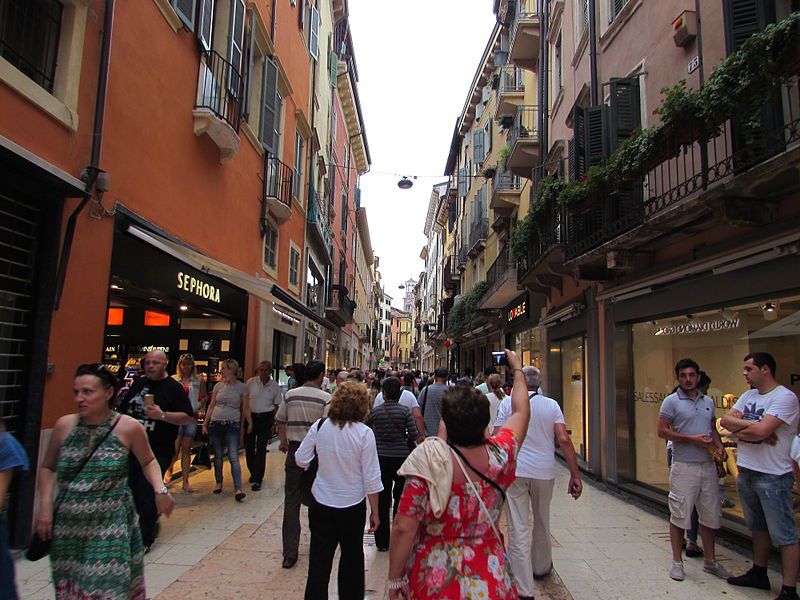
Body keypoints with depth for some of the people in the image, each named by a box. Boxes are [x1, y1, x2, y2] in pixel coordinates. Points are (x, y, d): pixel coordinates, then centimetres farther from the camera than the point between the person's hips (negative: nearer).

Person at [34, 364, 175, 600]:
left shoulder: (128, 427, -8)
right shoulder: (64, 425, -2)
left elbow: (148, 461, 7)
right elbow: (47, 467, 12)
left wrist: (160, 489, -9)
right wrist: (45, 507, 2)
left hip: (111, 528, -3)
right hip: (68, 529, 3)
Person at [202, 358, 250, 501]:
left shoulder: (242, 387, -1)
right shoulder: (218, 386, 5)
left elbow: (245, 408, 4)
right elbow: (211, 406, 11)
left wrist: (250, 422, -2)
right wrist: (205, 423, 7)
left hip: (233, 425, -3)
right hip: (216, 423, 3)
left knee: (234, 457, -10)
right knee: (218, 456, 10)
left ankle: (238, 489, -11)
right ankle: (218, 483, 27)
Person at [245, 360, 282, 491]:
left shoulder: (275, 386, -1)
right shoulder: (250, 382, -2)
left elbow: (276, 405, 6)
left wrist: (272, 421, 3)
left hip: (266, 418, -1)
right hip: (251, 417, 1)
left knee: (261, 449, -4)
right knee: (249, 447, 8)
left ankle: (257, 480, 1)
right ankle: (253, 473, 30)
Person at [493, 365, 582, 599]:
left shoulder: (508, 402, -3)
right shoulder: (551, 405, 2)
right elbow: (564, 440, -5)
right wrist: (575, 475, -1)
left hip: (514, 471, -3)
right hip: (544, 471, 3)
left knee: (518, 529, 0)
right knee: (542, 523, 23)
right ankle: (541, 567, 44)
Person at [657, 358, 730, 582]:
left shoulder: (708, 401, 12)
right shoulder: (671, 401, -6)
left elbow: (713, 429, 20)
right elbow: (662, 431, -10)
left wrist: (718, 445, -1)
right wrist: (692, 439, -16)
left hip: (707, 465, 6)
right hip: (684, 466, -5)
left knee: (710, 515, 13)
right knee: (679, 515, 1)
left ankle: (710, 561, 29)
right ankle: (677, 561, 14)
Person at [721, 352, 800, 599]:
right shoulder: (748, 396, 11)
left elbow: (762, 431, -26)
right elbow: (726, 420, 1)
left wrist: (739, 429, -8)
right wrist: (752, 426, -14)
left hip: (772, 476, -8)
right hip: (746, 472, 8)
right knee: (758, 527, 20)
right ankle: (759, 574, 33)